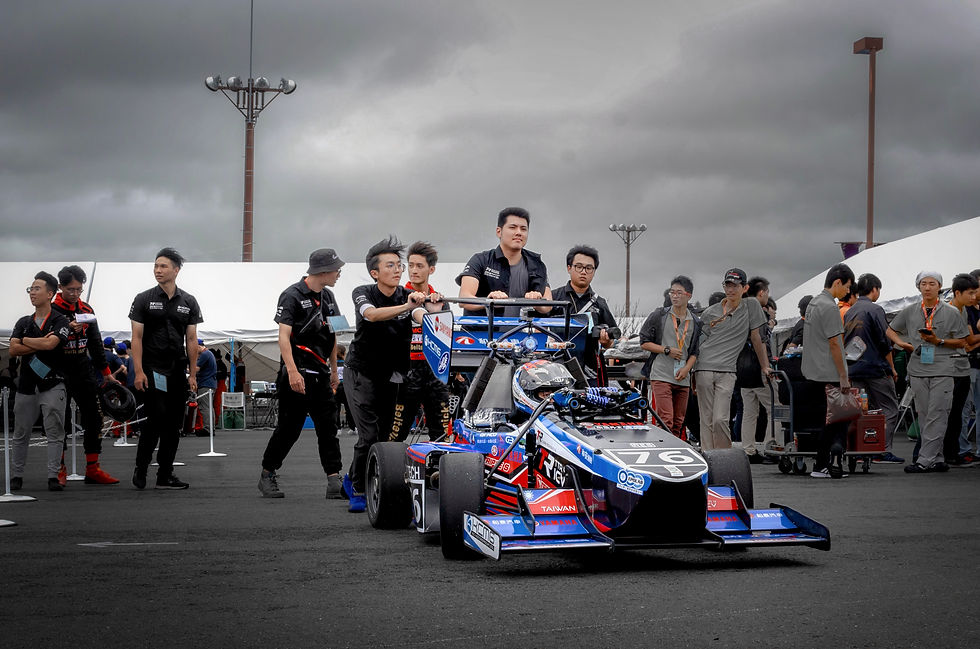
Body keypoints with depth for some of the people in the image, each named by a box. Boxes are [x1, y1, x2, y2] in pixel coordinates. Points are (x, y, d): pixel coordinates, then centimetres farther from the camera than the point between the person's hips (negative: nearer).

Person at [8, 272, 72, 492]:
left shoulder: (60, 321, -1)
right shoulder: (23, 322, 14)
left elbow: (50, 344, -19)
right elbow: (13, 350, 1)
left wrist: (26, 341, -3)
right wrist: (40, 345, -10)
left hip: (52, 385, -4)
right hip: (26, 385, 5)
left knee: (55, 433, -6)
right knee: (20, 434, 9)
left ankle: (53, 477, -4)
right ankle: (16, 476, 16)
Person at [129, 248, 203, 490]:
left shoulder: (189, 302, 9)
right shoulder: (144, 299, 1)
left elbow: (191, 340, 9)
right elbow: (137, 338, -2)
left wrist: (192, 374, 4)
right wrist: (138, 372, -11)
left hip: (177, 372, 3)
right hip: (152, 370, -3)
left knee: (173, 424, 4)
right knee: (156, 418, -13)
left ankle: (165, 475, 11)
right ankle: (140, 468, 4)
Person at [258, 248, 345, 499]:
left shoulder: (328, 297, 13)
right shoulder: (292, 296, -10)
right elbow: (284, 337, -17)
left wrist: (334, 371, 21)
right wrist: (292, 372, -26)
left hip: (321, 374, 7)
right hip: (297, 373, -7)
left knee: (328, 427, 1)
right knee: (289, 427, 0)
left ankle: (335, 481, -1)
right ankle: (267, 475, 16)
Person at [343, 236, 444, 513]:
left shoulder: (410, 297, -6)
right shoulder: (362, 293, -13)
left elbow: (423, 319, -26)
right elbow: (372, 314, -35)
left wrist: (433, 310, -50)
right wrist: (405, 307, -51)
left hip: (390, 375, 4)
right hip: (361, 372, -4)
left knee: (384, 433, 7)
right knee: (369, 434, -15)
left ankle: (353, 478, 31)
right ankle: (358, 491, 2)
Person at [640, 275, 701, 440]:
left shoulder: (696, 323, 12)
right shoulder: (658, 316, 3)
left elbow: (695, 352, 15)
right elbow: (644, 342, 3)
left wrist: (686, 368, -4)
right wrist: (667, 350, -9)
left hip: (683, 378, 4)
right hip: (661, 375, -4)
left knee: (678, 423, 8)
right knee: (666, 420, -15)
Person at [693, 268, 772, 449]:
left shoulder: (751, 307, 7)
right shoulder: (710, 312, 11)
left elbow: (756, 338, 11)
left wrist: (765, 366, 11)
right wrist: (691, 372, 10)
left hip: (727, 372, -2)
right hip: (704, 369, 2)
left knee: (720, 420, -12)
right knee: (706, 421, 0)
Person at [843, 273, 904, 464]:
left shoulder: (849, 312, 13)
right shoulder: (874, 310, -9)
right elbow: (884, 342, -11)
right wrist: (892, 368, -3)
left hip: (853, 369, 7)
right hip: (876, 368, -7)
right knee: (889, 409, -1)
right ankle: (885, 451, -6)